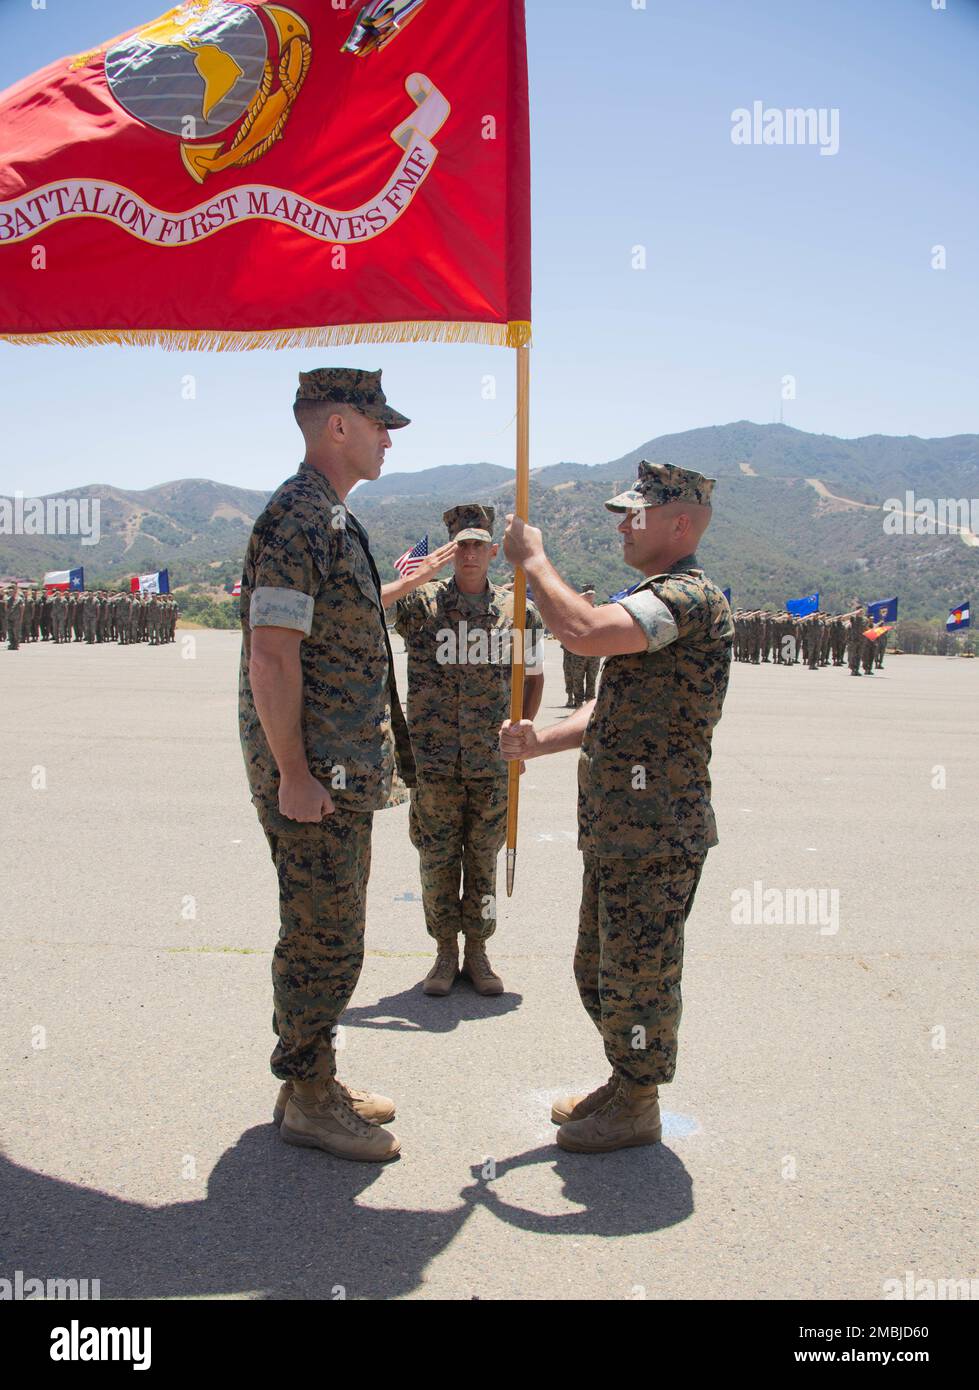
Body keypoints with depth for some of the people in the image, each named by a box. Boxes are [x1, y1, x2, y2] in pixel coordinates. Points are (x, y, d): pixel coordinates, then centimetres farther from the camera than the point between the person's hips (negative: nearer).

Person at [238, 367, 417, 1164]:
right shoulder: (295, 520, -17)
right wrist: (293, 775, -21)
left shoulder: (335, 521, 15)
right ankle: (307, 1100, 15)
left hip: (348, 777, 10)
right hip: (314, 779, -10)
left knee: (331, 936, 17)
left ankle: (316, 1082, 31)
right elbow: (273, 658, -22)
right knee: (324, 940, 0)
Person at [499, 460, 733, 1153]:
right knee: (599, 969, 20)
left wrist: (533, 559, -17)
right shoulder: (656, 600, 19)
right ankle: (625, 1083, 37)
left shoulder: (689, 596, -17)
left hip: (656, 834, -10)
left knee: (637, 975, 4)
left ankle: (638, 1109, 21)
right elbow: (610, 711, 18)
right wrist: (540, 741, 2)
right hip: (618, 830, 10)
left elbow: (584, 631, -34)